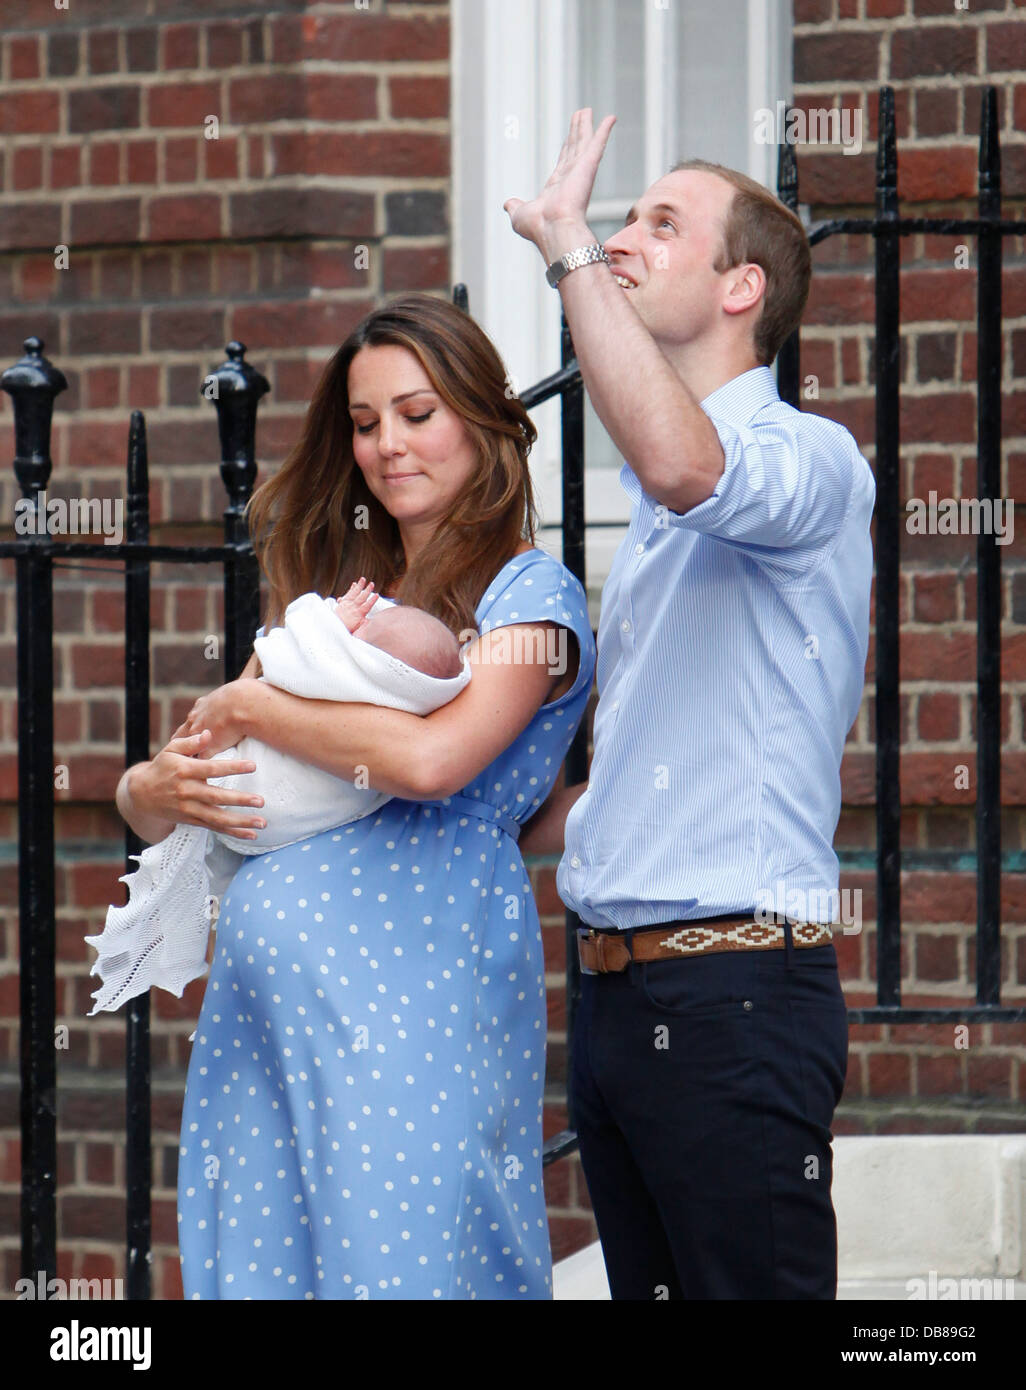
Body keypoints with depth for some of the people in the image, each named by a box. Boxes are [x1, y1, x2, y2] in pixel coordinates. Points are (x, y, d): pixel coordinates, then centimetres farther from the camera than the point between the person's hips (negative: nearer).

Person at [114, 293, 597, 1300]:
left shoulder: (529, 594, 2)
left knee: (393, 1261, -11)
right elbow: (142, 796, 24)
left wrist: (247, 707, -4)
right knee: (249, 1269, 3)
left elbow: (433, 756, -17)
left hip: (413, 985, -6)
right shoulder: (333, 603, 22)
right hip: (260, 989, 6)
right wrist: (157, 789, -1)